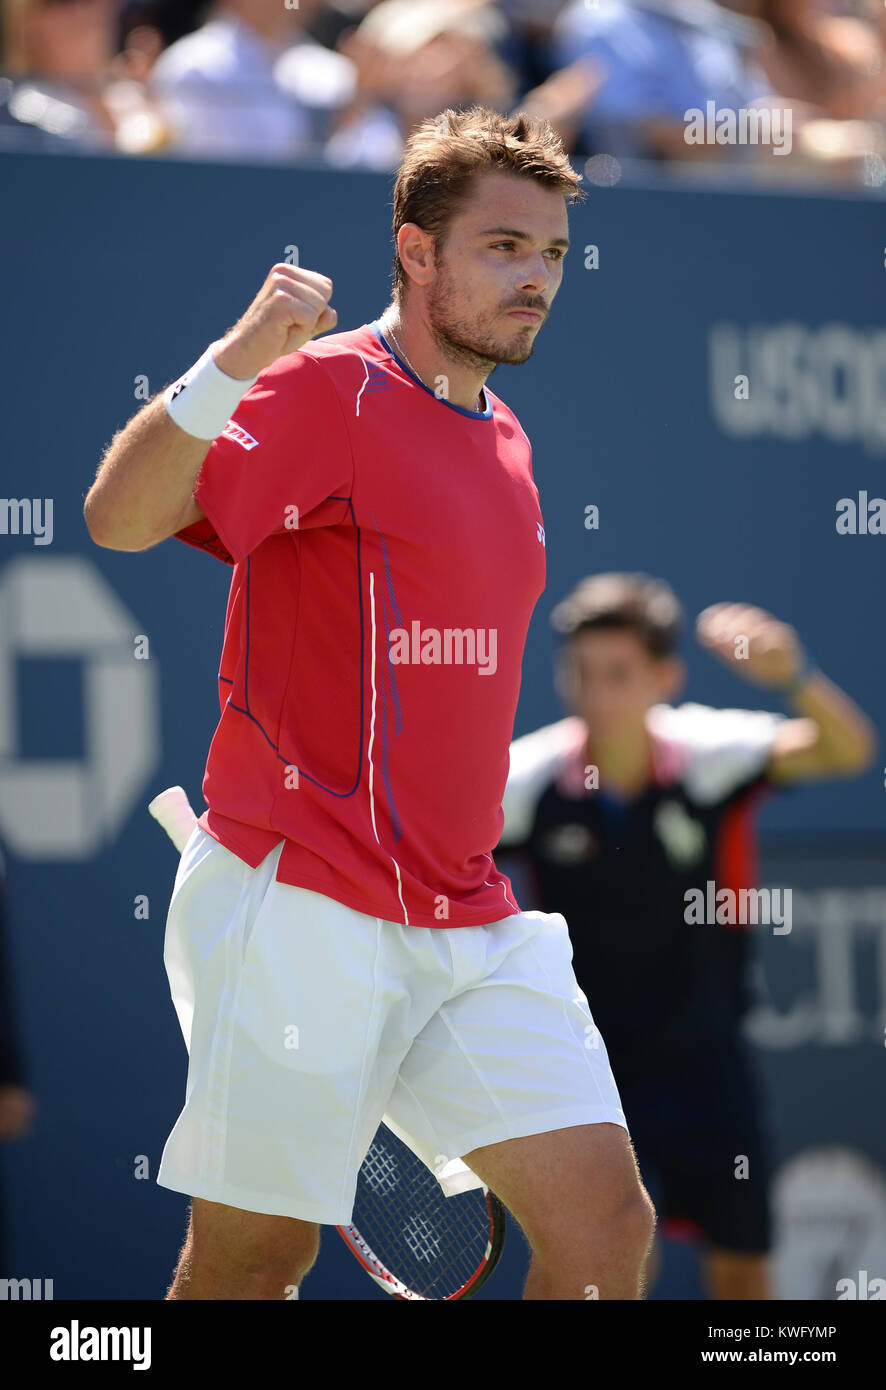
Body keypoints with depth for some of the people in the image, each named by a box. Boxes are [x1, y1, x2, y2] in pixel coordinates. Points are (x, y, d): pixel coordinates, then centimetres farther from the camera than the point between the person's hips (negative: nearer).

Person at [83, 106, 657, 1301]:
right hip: (300, 917, -7)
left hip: (473, 926, 7)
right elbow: (119, 519, -22)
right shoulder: (329, 390, -8)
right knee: (257, 1255, -2)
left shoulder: (504, 440, 17)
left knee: (610, 1229, -3)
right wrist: (235, 361, -38)